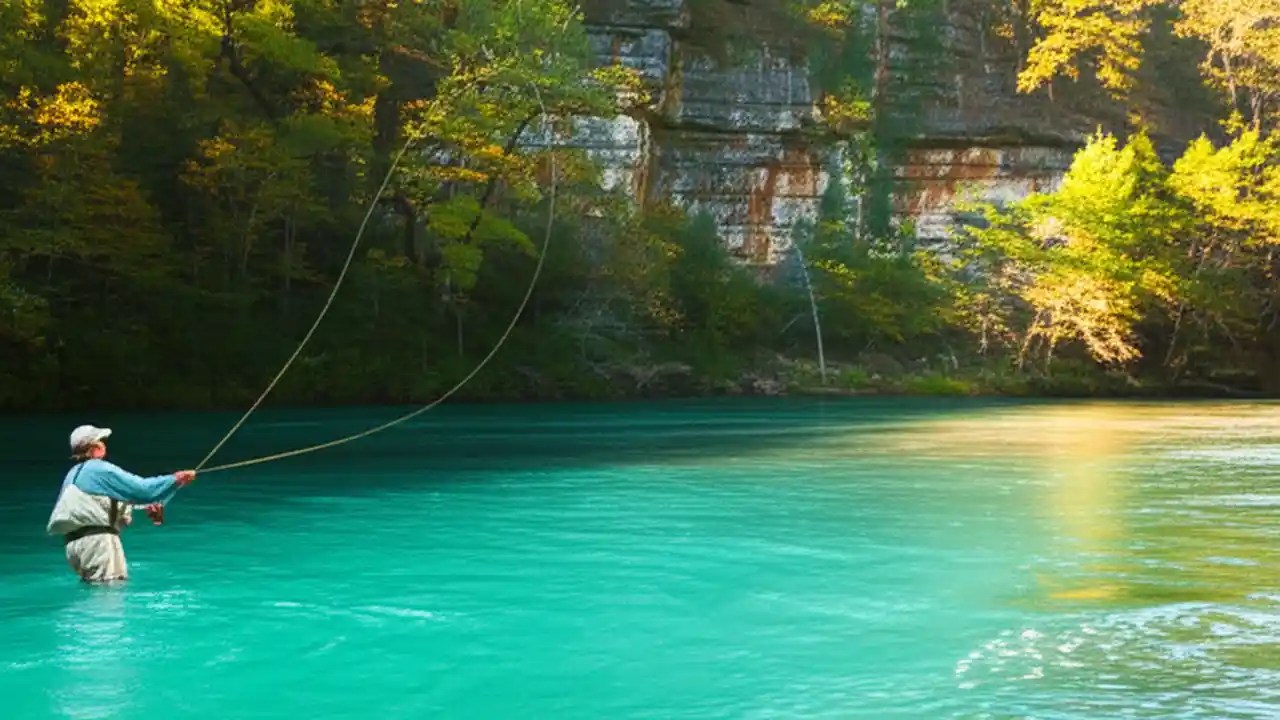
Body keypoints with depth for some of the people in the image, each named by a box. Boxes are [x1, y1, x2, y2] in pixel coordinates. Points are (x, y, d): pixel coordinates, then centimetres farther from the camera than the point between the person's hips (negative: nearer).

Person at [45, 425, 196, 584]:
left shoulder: (74, 473, 20)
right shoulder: (100, 469, -8)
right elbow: (140, 488, -11)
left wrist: (145, 506, 14)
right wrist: (176, 479, -3)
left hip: (74, 542, 9)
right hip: (96, 540, -9)